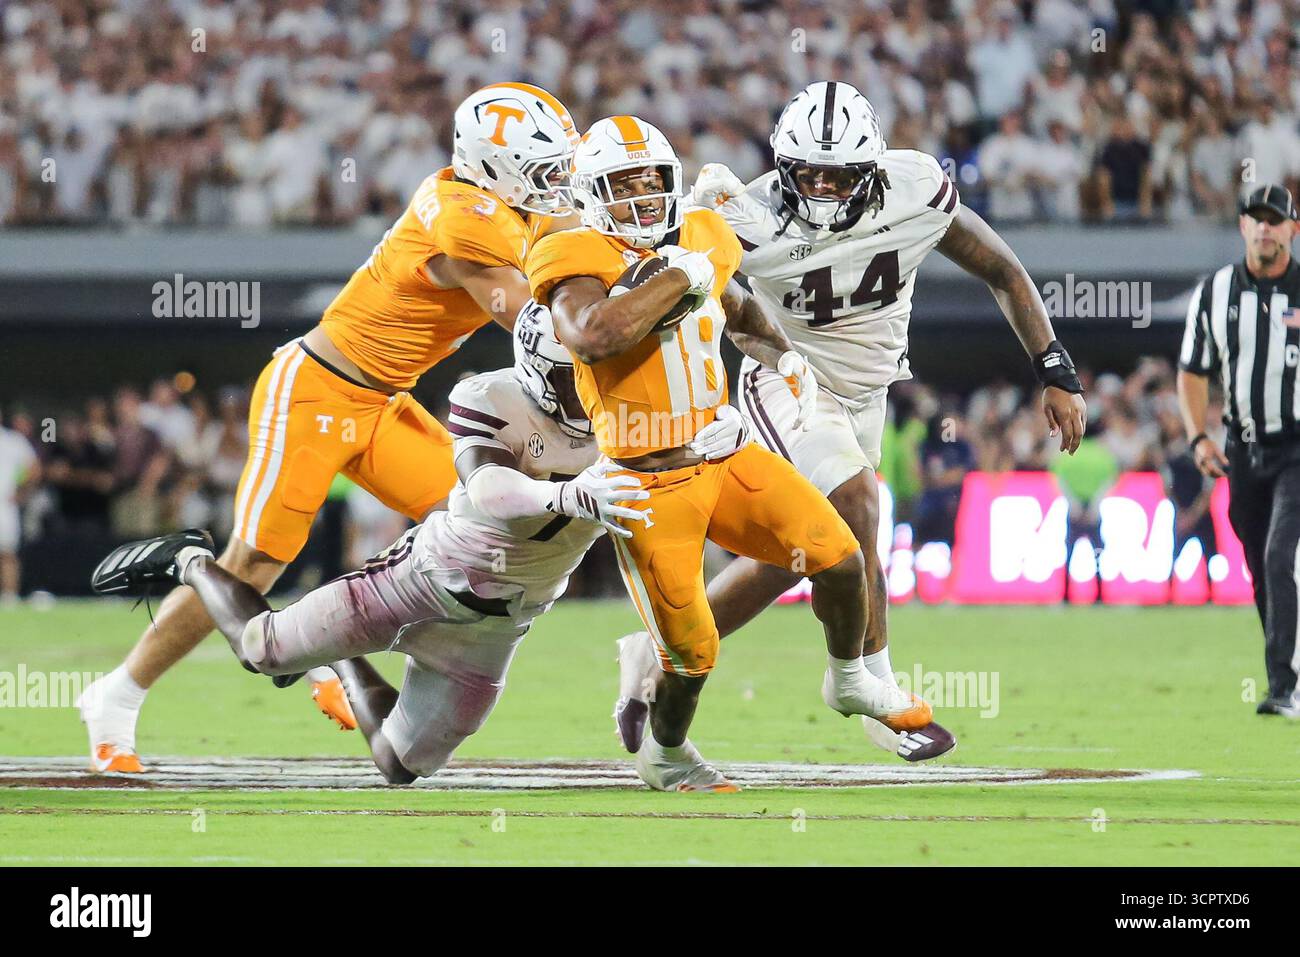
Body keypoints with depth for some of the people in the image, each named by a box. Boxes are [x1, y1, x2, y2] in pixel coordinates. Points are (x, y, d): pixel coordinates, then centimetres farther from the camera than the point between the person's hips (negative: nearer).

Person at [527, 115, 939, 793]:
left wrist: (784, 359, 10)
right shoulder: (580, 261, -14)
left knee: (838, 557, -9)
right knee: (689, 652, -2)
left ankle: (848, 681, 20)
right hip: (651, 483, -5)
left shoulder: (702, 239, 6)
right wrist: (678, 277, -25)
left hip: (729, 457, 5)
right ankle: (663, 754, 30)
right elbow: (593, 337, -36)